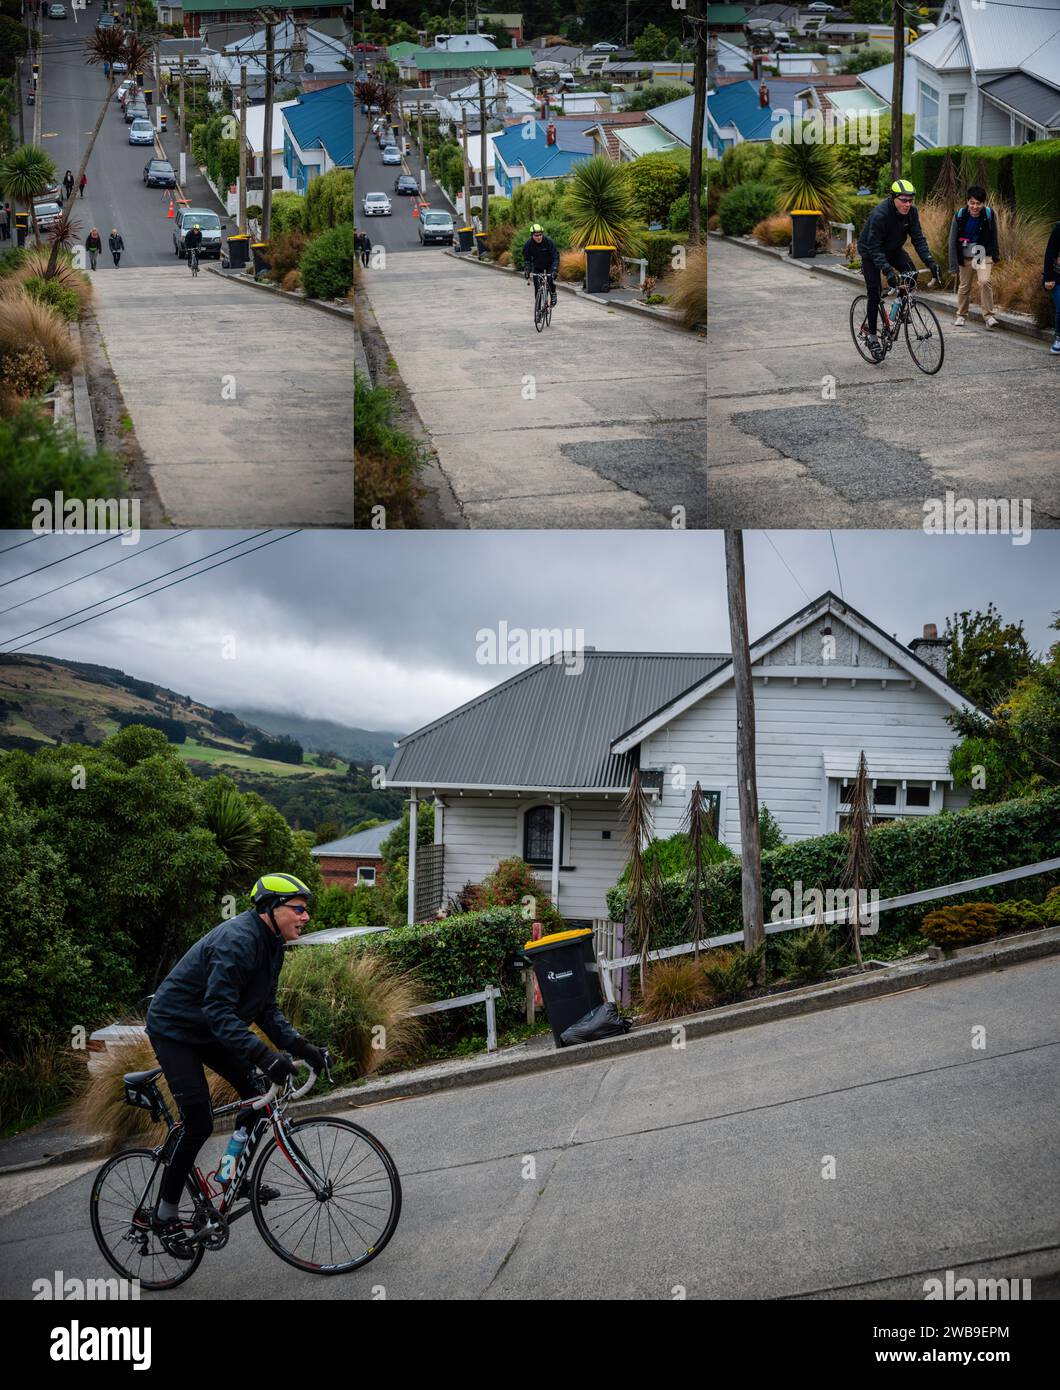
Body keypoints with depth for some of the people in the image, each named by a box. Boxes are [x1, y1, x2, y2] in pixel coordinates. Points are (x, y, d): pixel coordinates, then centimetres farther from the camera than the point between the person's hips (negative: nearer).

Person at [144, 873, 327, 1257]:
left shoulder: (271, 944, 2)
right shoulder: (237, 941, -29)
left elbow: (265, 1008, 7)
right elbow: (220, 1011, -36)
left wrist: (297, 1045, -8)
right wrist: (263, 1055, -45)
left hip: (209, 1031, 9)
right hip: (175, 1031, -9)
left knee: (258, 1095, 0)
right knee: (199, 1124, -14)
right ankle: (165, 1214, -1)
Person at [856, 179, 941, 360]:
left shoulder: (911, 212, -17)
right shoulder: (879, 214, -34)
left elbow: (918, 239, -15)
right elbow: (874, 248, -34)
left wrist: (930, 262, -29)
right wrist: (887, 270, -45)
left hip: (893, 249, 5)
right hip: (870, 252, -5)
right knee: (874, 293, -11)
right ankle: (872, 337, 0)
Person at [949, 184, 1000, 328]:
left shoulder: (989, 214, -14)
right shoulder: (960, 216, -16)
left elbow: (993, 237, 3)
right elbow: (953, 241, -12)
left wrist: (995, 256, 13)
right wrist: (954, 265, -15)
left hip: (983, 254, -1)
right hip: (965, 256, 1)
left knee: (984, 281, -19)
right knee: (964, 286, 10)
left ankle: (989, 316, -11)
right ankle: (961, 315, 30)